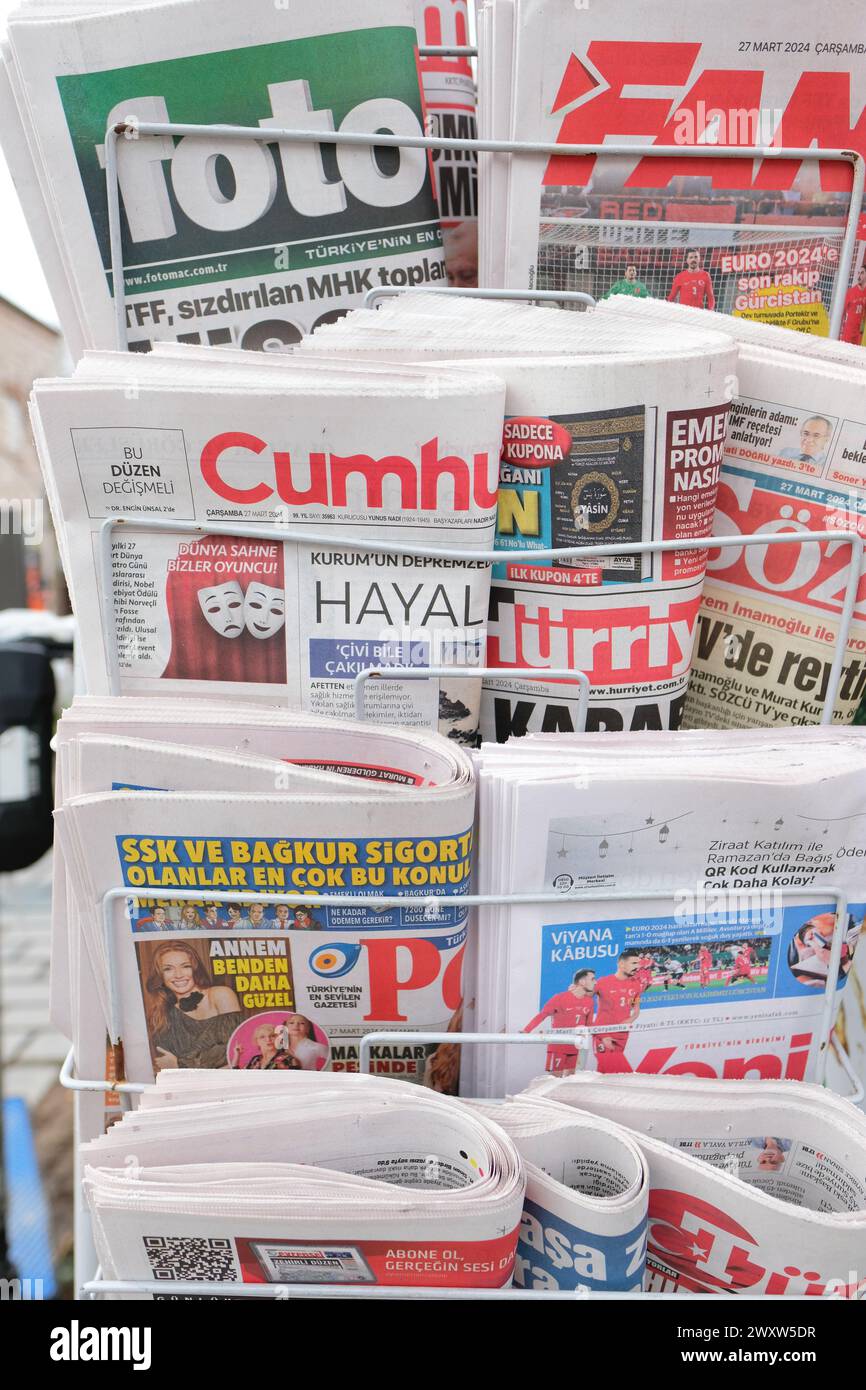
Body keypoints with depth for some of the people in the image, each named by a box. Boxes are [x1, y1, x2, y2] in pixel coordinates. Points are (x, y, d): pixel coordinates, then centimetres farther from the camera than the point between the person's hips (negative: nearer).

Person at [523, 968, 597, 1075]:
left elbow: (588, 1024, 13)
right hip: (557, 1045, -5)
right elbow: (541, 1015, -16)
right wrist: (525, 1031, -24)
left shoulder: (589, 1001, 2)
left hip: (574, 1047, 5)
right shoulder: (560, 998, -15)